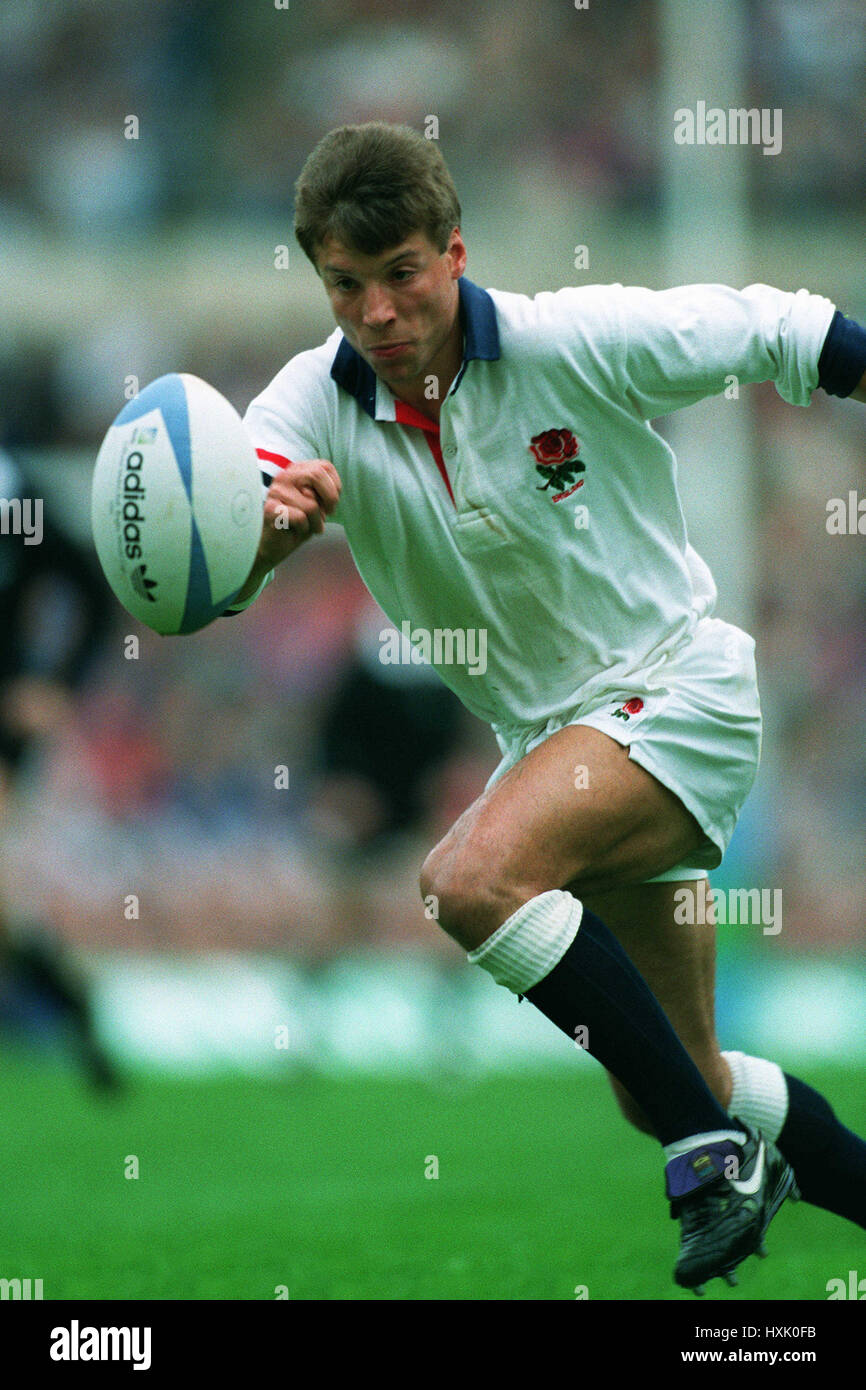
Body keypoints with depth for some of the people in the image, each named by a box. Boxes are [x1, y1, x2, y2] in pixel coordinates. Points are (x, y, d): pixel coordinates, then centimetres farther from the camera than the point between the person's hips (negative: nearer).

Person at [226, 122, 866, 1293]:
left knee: (474, 876, -31)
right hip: (544, 732, 6)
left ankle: (719, 1149, -21)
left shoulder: (577, 342, -19)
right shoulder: (317, 405, -10)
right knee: (663, 1088, 14)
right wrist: (268, 520, -49)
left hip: (675, 685, -6)